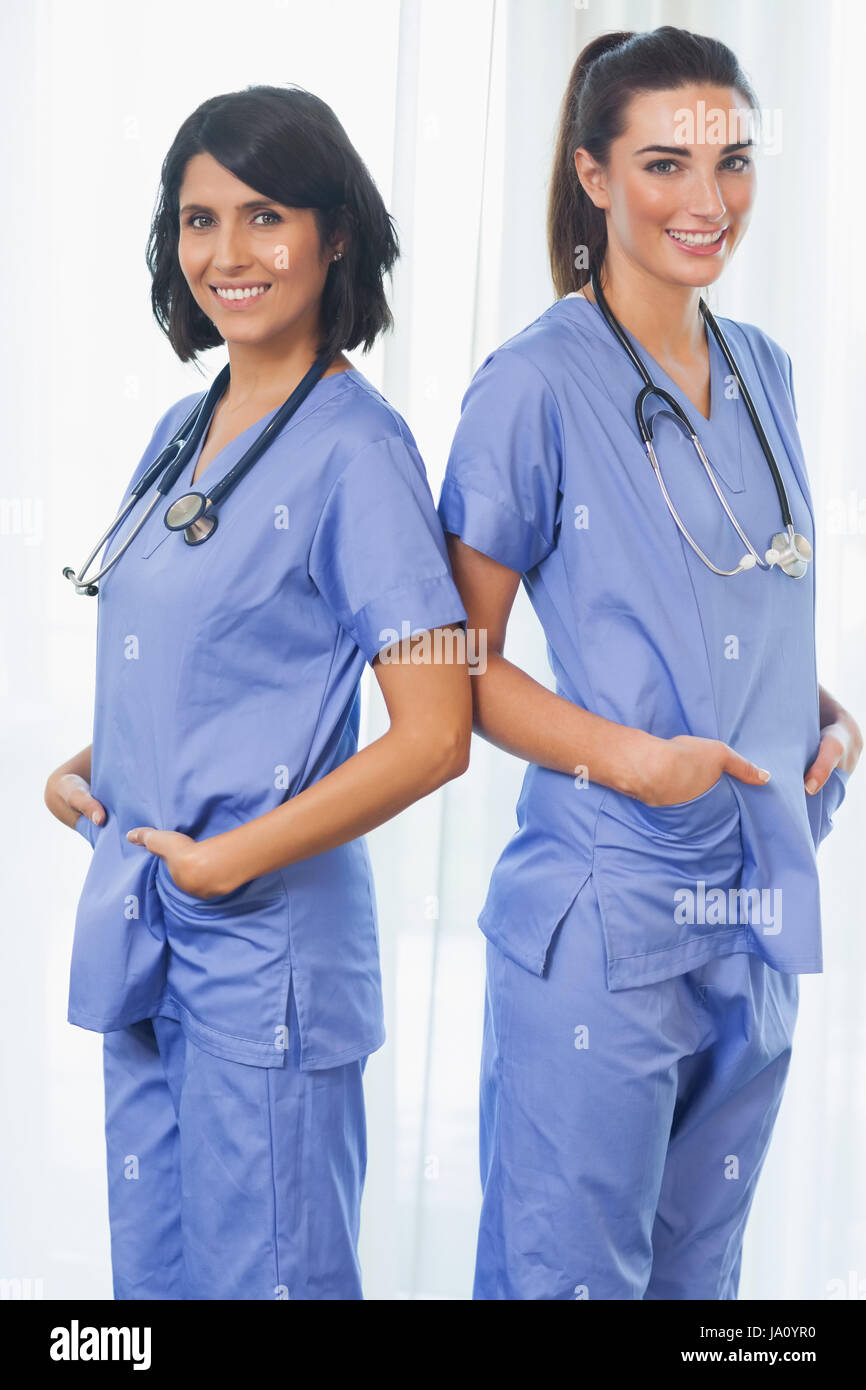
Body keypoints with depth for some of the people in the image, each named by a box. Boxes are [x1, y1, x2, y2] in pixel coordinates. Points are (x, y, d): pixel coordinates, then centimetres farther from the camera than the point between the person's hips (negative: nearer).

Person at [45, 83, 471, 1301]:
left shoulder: (355, 447, -12)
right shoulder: (179, 433, 12)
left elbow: (434, 737, -17)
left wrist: (227, 861, -14)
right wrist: (85, 769, 3)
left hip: (267, 939, -7)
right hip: (139, 926, 8)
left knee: (261, 1274, 4)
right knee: (150, 1269, 17)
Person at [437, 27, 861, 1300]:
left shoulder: (762, 371, 10)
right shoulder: (535, 386, -10)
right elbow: (460, 667, -8)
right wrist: (633, 756, -21)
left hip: (762, 906, 7)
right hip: (606, 905, -6)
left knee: (699, 1267, 19)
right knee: (572, 1271, 3)